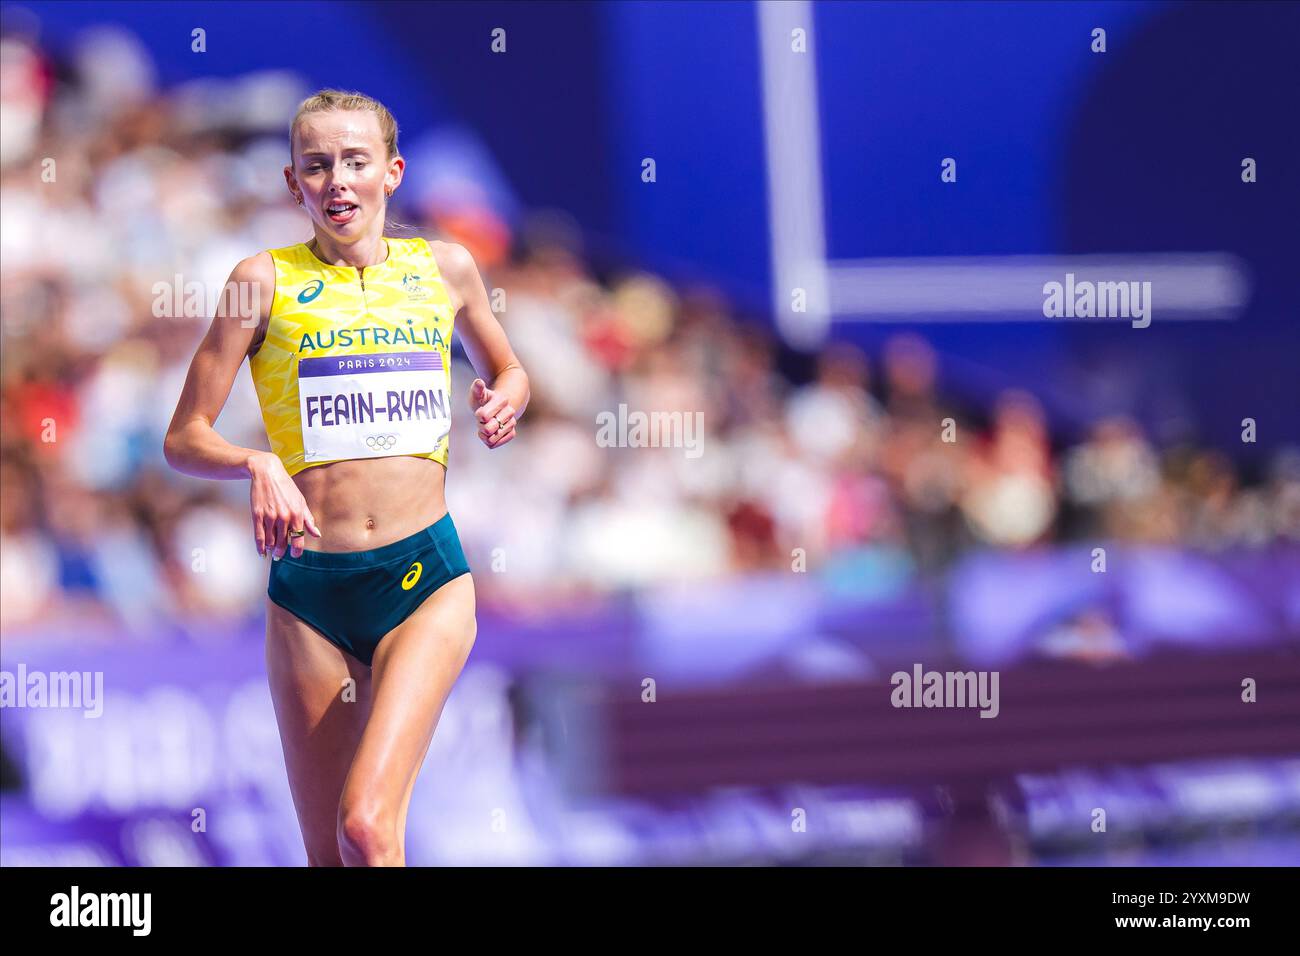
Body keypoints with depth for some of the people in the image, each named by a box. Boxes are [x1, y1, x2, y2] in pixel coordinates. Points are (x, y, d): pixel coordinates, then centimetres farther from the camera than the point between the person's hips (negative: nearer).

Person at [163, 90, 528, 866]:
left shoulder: (445, 269, 7)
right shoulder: (267, 281, 1)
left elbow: (508, 370, 26)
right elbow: (185, 438, 1)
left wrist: (506, 402, 3)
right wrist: (257, 465, -19)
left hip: (426, 579, -1)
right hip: (310, 592, 1)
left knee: (367, 825, -22)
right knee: (326, 854, 7)